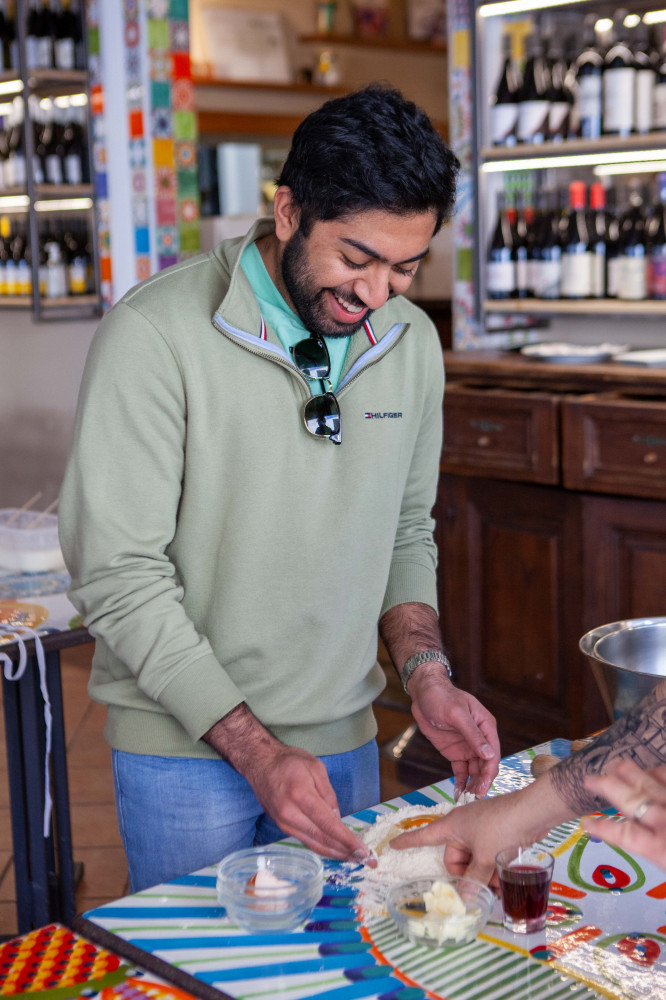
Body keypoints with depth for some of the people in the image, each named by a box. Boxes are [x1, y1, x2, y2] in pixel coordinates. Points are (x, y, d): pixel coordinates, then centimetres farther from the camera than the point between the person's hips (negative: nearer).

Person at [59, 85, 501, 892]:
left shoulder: (412, 343, 1)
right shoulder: (155, 334, -18)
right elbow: (119, 577, -18)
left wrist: (425, 673, -6)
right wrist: (253, 748, -21)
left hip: (342, 737, 5)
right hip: (183, 745, -5)